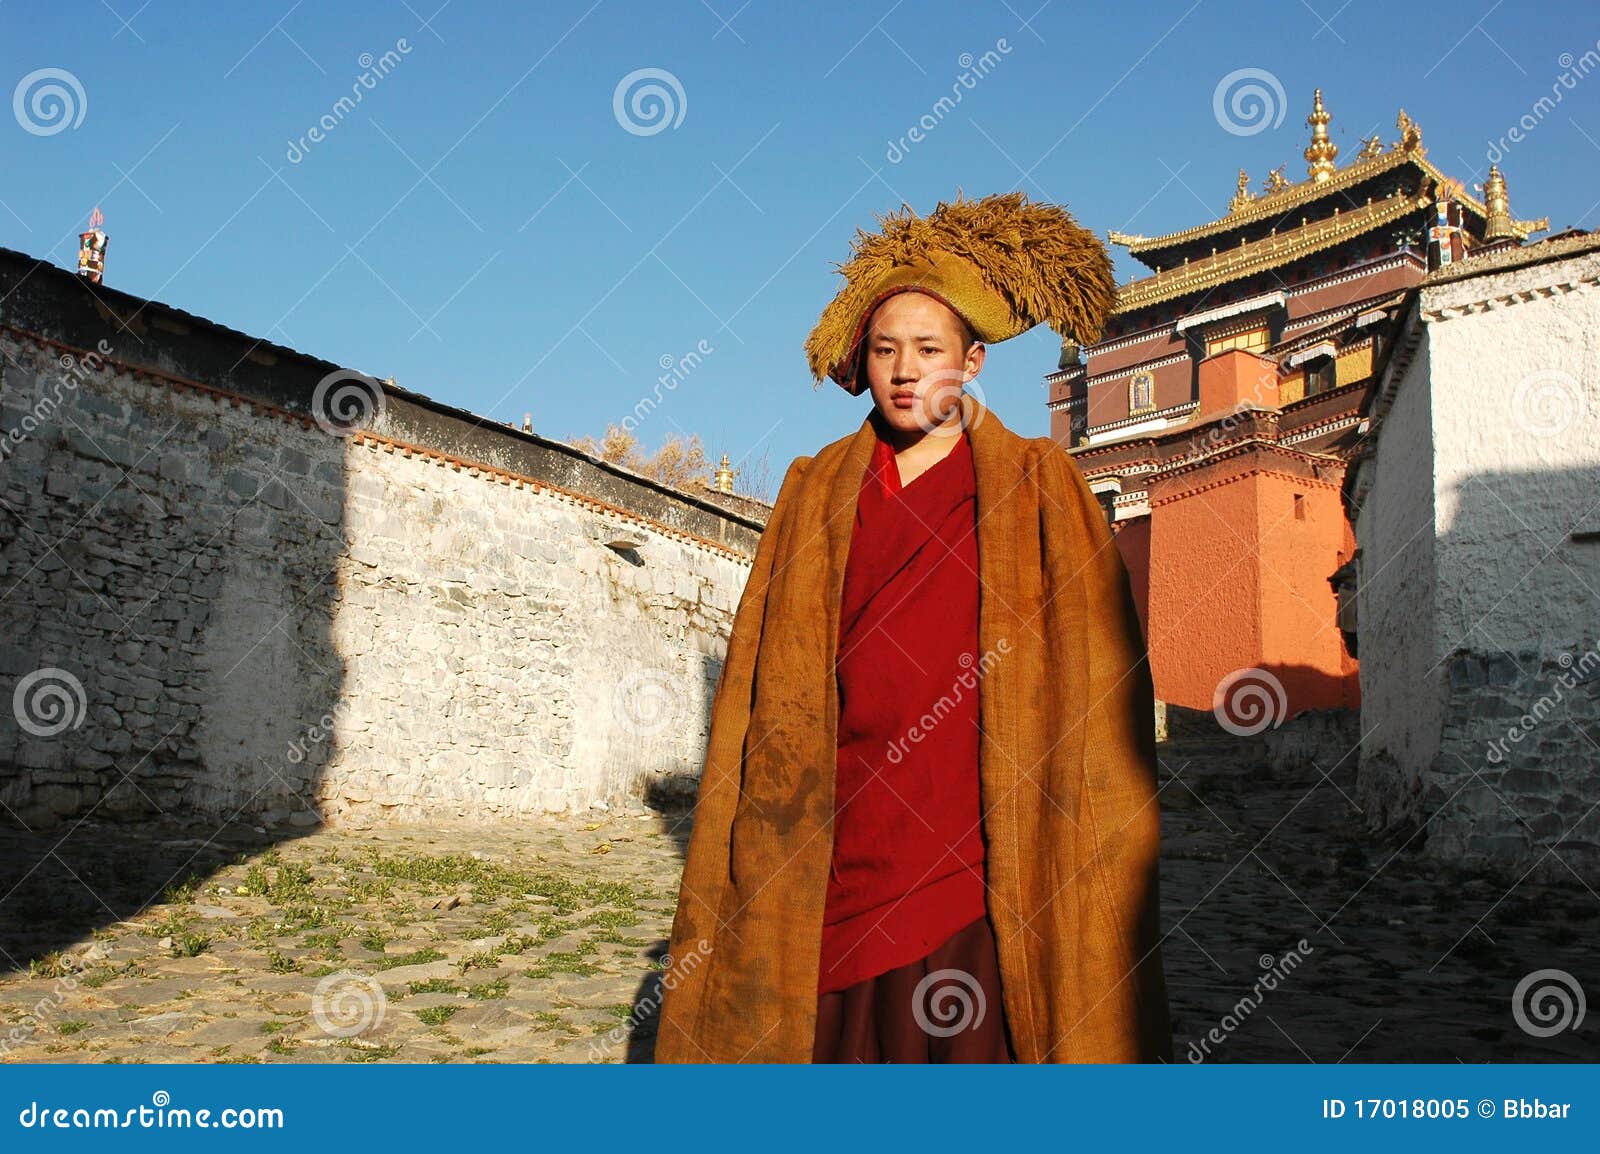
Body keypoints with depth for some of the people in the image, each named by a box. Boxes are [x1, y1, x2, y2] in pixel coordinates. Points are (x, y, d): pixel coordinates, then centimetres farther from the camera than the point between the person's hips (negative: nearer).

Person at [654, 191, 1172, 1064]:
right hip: (844, 853, 2)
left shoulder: (1036, 489, 7)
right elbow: (766, 683, 12)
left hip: (983, 851, -2)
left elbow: (1096, 673, 4)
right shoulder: (817, 493, 13)